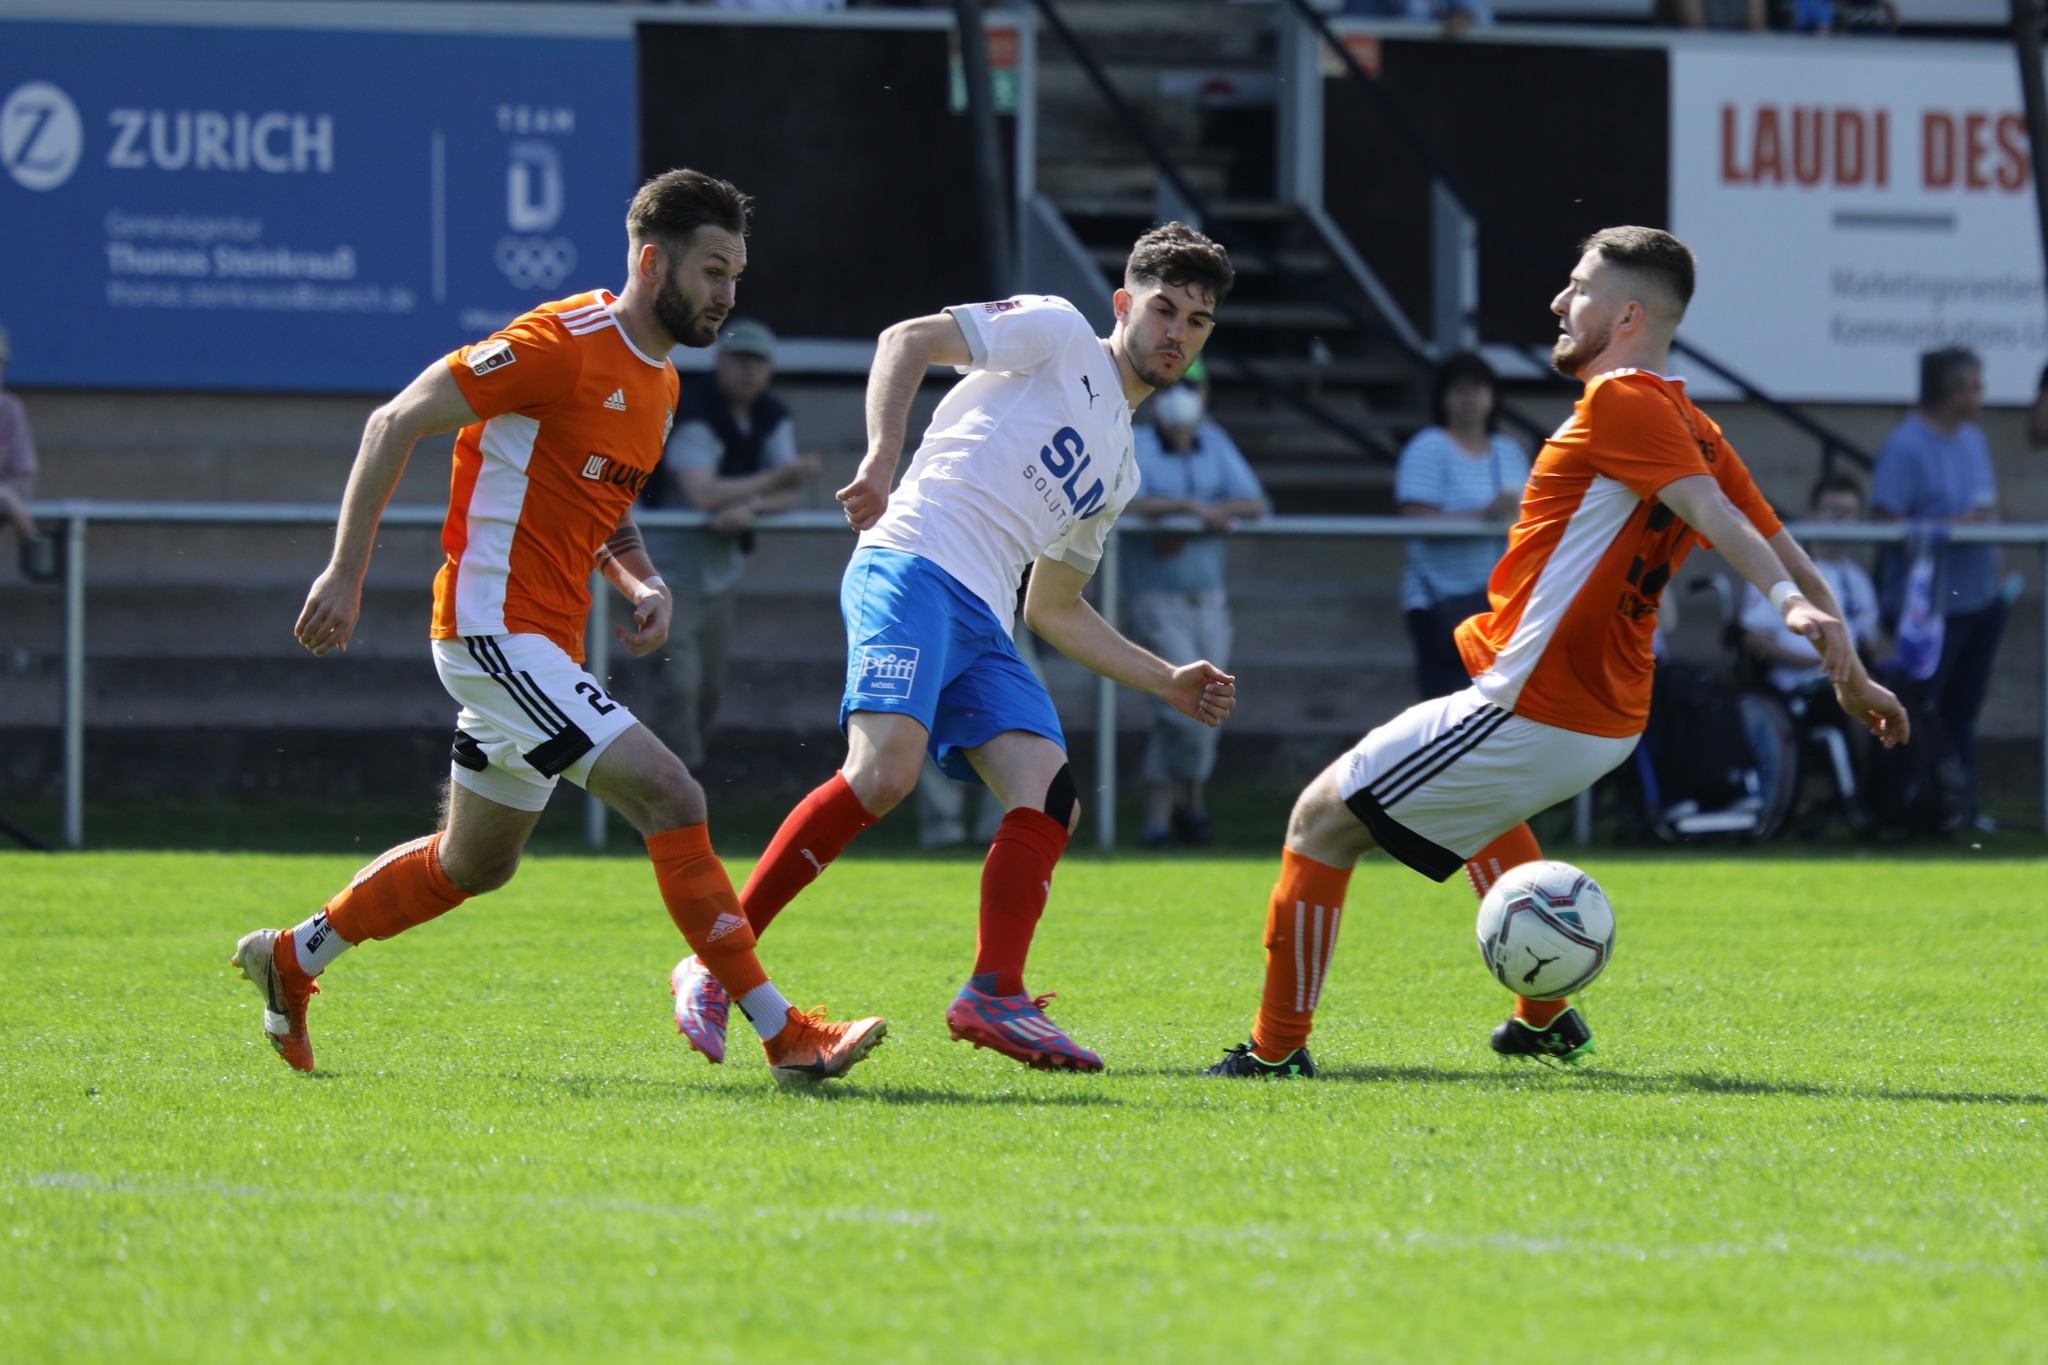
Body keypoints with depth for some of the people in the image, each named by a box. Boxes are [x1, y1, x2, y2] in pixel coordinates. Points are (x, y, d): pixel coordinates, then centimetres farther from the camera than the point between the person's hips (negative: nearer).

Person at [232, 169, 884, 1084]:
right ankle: (783, 1034, -16)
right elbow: (396, 423, -14)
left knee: (473, 865, 20)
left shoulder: (659, 380, 12)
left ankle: (291, 959, 37)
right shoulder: (563, 344, -16)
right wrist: (345, 574, -16)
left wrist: (645, 586, 4)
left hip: (542, 646, 10)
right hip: (498, 627, -10)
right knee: (671, 800, -17)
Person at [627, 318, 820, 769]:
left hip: (720, 575, 8)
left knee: (708, 693, 11)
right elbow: (703, 495, -33)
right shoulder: (692, 415, -21)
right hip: (671, 572, -8)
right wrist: (777, 478, -22)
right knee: (675, 687, -14)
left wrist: (749, 507, -26)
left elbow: (788, 497, -4)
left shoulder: (772, 418, 3)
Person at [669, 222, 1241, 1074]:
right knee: (885, 771, -26)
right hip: (912, 569, -8)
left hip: (983, 627, 8)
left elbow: (1055, 610, 35)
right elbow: (907, 341, -1)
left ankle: (994, 997, -13)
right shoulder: (1057, 335, 9)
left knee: (1050, 795, -12)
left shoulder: (1117, 470, 30)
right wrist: (882, 455, -17)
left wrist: (1169, 683, 30)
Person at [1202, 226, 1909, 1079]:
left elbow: (1711, 508, -30)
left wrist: (1790, 602, -45)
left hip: (1528, 715, -10)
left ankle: (1277, 1051, 0)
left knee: (1321, 819, -2)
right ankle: (1546, 1019, 41)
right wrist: (1851, 674, 18)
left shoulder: (1621, 402, -16)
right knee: (1482, 793, 41)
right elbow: (1781, 549, 12)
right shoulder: (1689, 427, 10)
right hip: (1609, 719, 10)